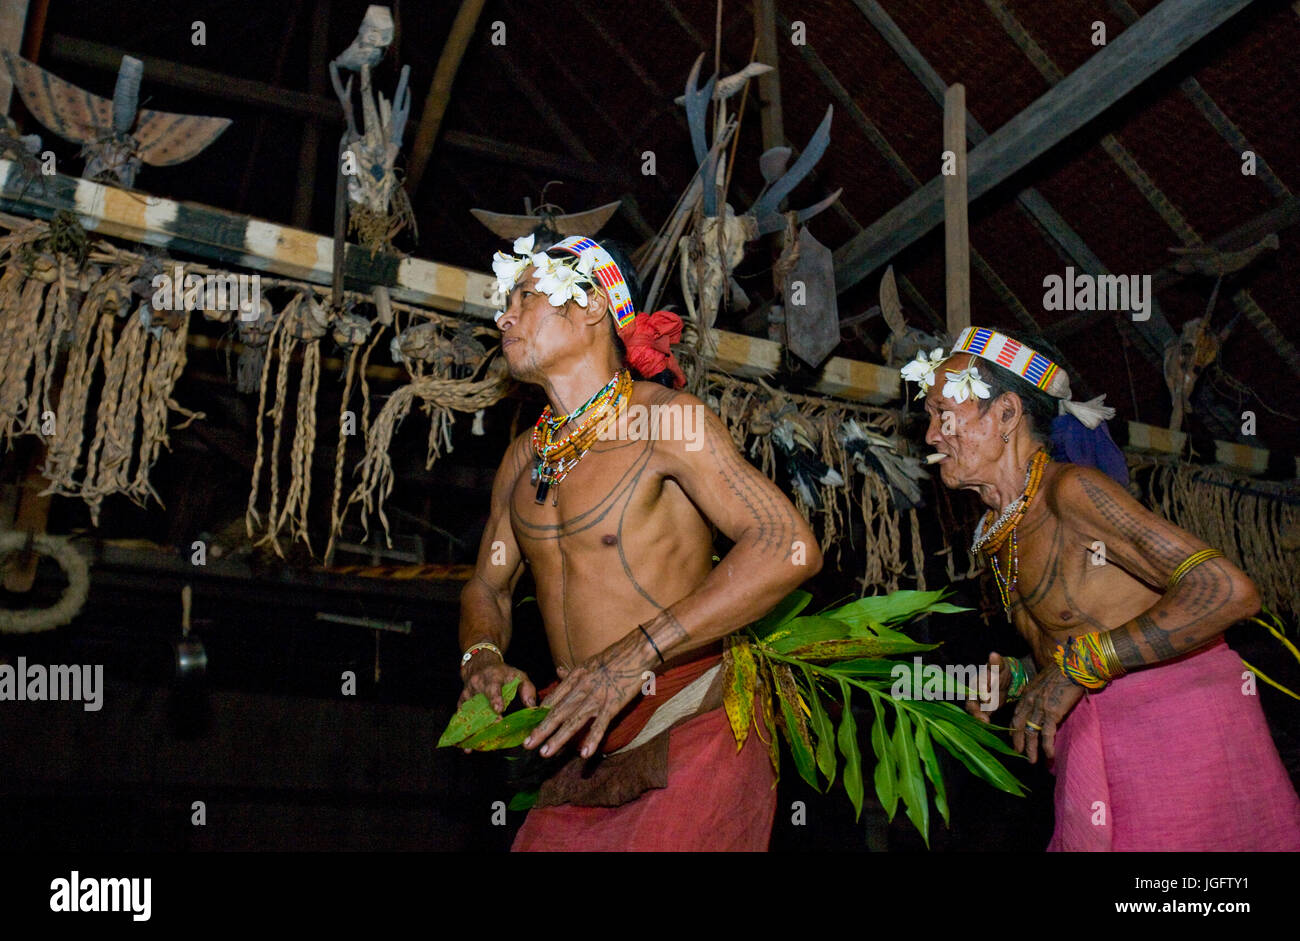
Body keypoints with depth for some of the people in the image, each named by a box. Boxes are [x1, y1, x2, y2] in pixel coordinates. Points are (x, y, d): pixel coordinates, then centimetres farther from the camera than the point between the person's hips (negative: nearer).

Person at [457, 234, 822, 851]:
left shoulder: (666, 417, -9)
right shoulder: (522, 459, 12)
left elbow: (789, 549, -20)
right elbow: (487, 587, 21)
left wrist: (638, 652, -25)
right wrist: (481, 657, -3)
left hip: (695, 730, -6)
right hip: (591, 749, 6)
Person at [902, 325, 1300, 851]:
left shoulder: (1070, 489, -17)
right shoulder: (999, 533, 9)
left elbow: (1228, 592, -25)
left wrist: (1078, 663, -24)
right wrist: (1014, 677, 0)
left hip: (1179, 731, -7)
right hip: (1095, 744, 7)